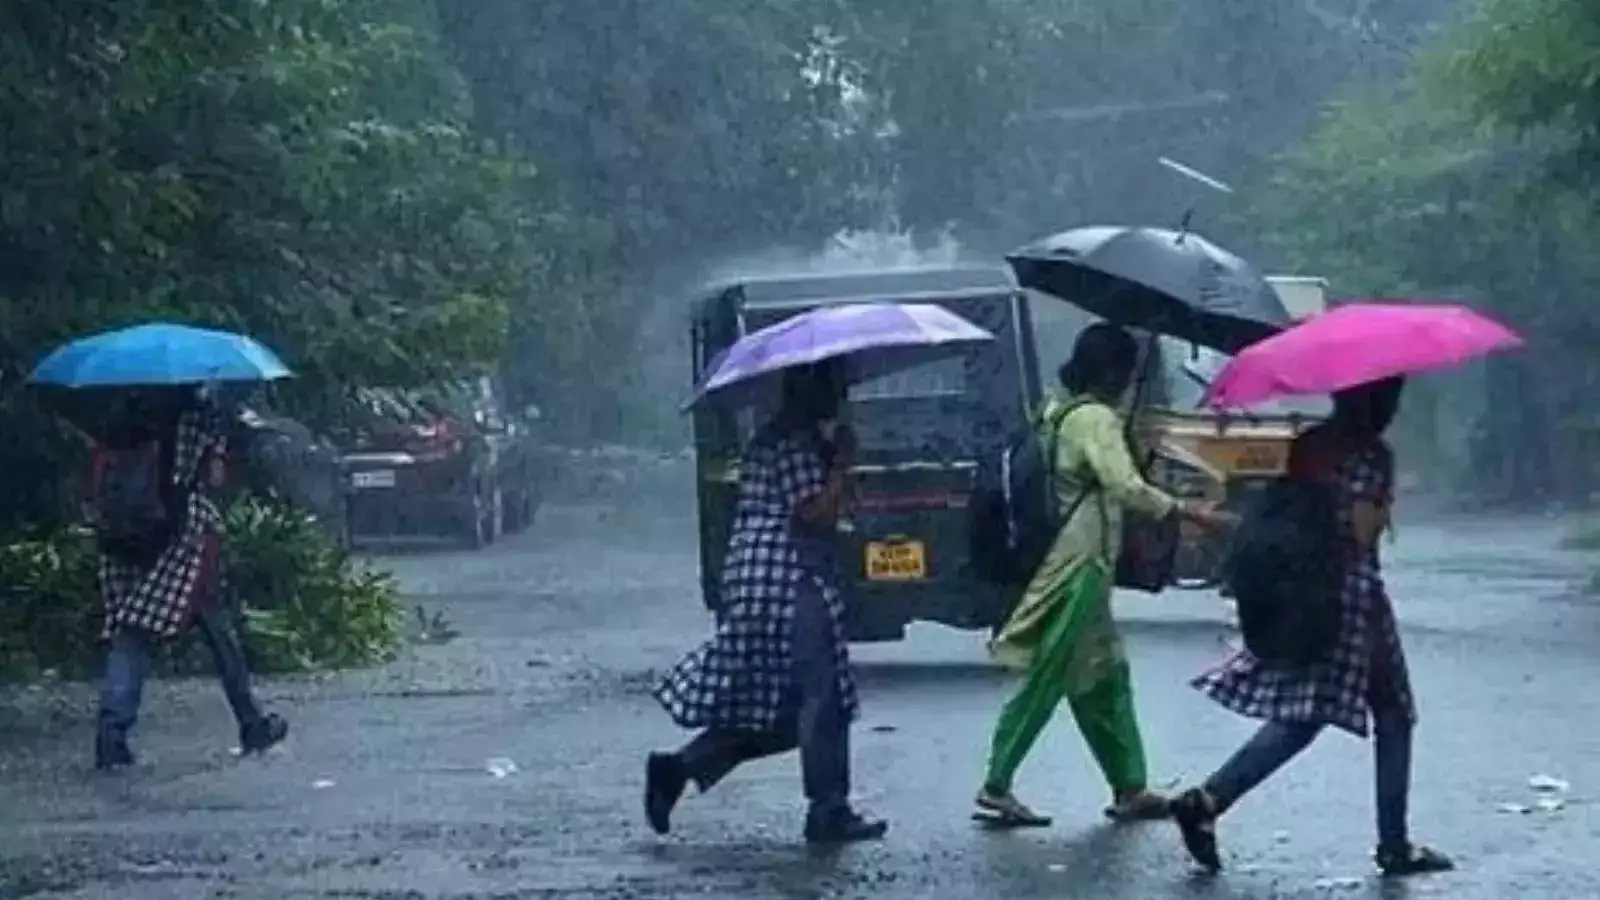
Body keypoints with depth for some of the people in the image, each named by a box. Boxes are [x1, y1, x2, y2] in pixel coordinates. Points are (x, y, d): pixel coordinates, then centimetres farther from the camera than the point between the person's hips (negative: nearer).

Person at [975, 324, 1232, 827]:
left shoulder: (1057, 412, 13)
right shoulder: (1096, 419, -14)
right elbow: (1127, 488, -25)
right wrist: (1187, 511, -24)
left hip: (1060, 562, 10)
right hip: (1080, 566, -10)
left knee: (1105, 679, 12)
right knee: (1046, 680, -6)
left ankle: (1130, 789, 16)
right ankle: (996, 786, -4)